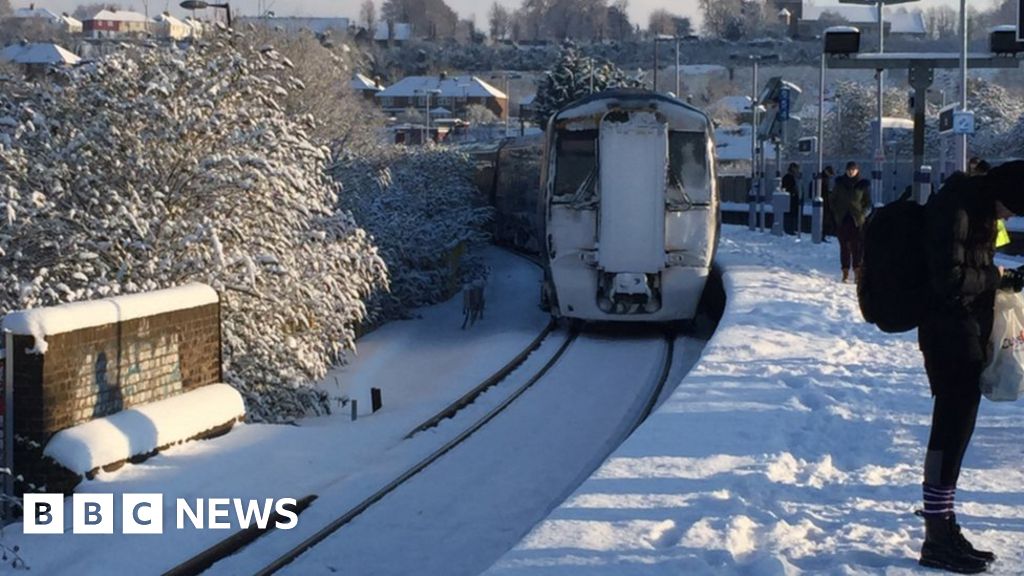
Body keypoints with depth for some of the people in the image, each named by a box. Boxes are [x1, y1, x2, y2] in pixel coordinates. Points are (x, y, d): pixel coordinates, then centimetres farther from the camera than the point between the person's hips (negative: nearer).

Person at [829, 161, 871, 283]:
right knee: (844, 246, 1)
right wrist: (836, 212, 3)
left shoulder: (863, 185, 3)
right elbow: (832, 199, 14)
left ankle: (857, 272, -2)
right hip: (842, 219, 1)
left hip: (857, 220, -1)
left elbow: (868, 203, 9)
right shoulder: (840, 183, 6)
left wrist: (862, 214, -5)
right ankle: (845, 272, 5)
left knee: (857, 246, -6)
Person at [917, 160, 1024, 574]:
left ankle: (942, 527, 23)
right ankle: (938, 539, -3)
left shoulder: (977, 208, 11)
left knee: (953, 429, 14)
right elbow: (949, 279, -25)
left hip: (967, 334, 10)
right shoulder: (955, 210, -20)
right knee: (954, 428, -8)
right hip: (950, 334, -10)